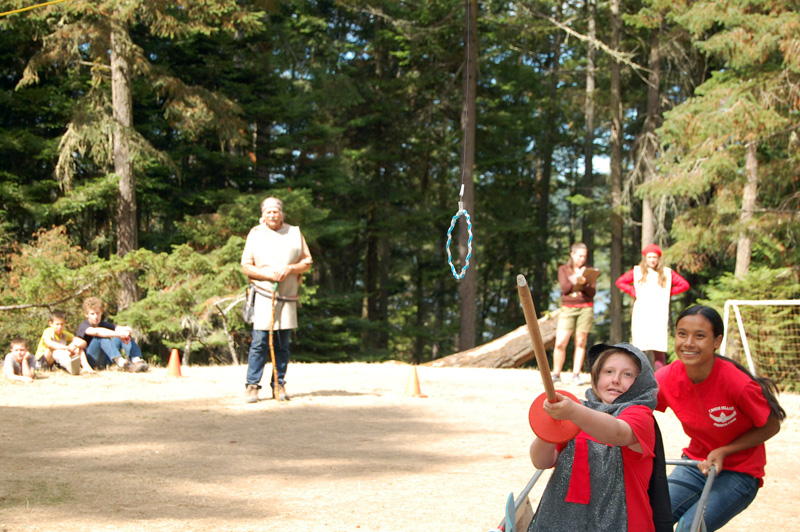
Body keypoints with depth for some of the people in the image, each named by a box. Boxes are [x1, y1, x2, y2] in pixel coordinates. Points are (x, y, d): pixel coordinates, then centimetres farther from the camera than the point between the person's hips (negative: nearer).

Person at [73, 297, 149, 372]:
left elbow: (118, 328, -8)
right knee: (101, 338, -31)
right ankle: (121, 362, -55)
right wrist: (117, 334, -42)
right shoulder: (83, 326, -6)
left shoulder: (104, 324, 13)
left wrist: (126, 330, -34)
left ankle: (136, 360, -36)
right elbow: (96, 331, -30)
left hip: (105, 361, 6)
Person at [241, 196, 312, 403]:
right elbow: (246, 266, 3)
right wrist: (267, 275, -12)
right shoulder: (255, 234, 6)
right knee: (259, 342, -8)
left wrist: (290, 269, -9)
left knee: (283, 344, 4)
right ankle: (252, 385, -4)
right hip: (263, 295, -2)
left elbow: (307, 262, 11)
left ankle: (279, 385, 11)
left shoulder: (295, 233, 11)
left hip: (288, 296, 2)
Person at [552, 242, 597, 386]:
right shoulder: (563, 269, 9)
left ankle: (576, 375, 3)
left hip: (585, 309, 1)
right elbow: (565, 288, -5)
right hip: (568, 309, -1)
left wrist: (584, 283, -16)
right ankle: (556, 374, 1)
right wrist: (577, 278, -14)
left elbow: (592, 293, 1)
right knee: (560, 343, -10)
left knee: (580, 343, -1)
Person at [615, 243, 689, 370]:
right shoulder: (637, 272, 10)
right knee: (638, 347, -5)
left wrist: (668, 293, 5)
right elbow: (620, 282, 12)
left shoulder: (667, 273, 11)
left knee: (659, 348, -8)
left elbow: (684, 285, 14)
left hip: (659, 316, 0)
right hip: (641, 316, 0)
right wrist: (634, 292, 2)